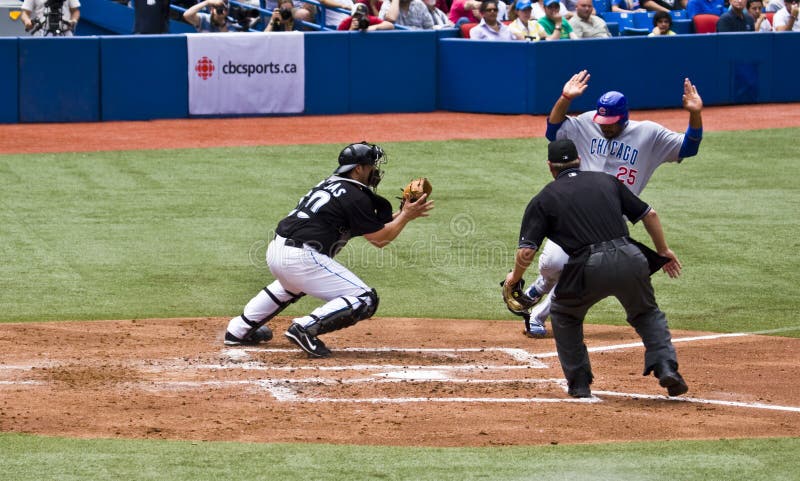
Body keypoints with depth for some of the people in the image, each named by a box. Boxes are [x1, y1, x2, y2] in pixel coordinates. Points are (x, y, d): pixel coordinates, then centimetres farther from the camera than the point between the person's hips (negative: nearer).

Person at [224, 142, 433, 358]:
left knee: (293, 283, 43)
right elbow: (379, 239, -4)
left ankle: (239, 330, 41)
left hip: (275, 250, 9)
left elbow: (372, 227, 27)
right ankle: (306, 328, -20)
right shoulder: (355, 196, -6)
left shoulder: (328, 185, 21)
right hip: (301, 259, -9)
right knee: (365, 299, -7)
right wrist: (406, 216, 7)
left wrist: (401, 214, 20)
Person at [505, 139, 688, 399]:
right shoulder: (606, 181, 21)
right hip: (629, 259, 2)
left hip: (589, 270, -2)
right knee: (647, 313, 26)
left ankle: (579, 383, 22)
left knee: (565, 315, 26)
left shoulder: (544, 199, 11)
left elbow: (526, 252, 4)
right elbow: (649, 214, 22)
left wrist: (515, 277, 23)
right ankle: (666, 366, 3)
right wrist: (663, 251, 34)